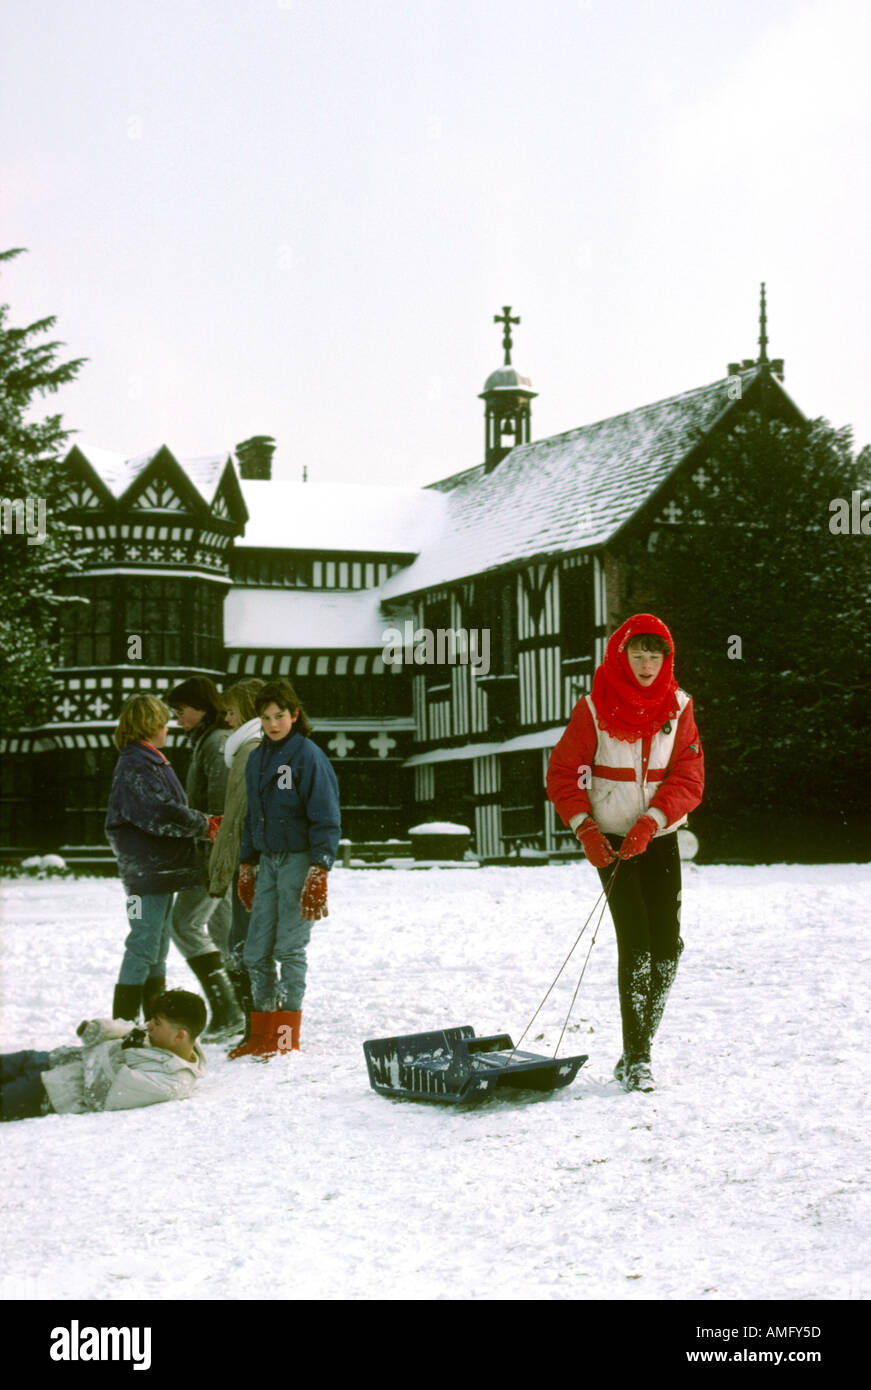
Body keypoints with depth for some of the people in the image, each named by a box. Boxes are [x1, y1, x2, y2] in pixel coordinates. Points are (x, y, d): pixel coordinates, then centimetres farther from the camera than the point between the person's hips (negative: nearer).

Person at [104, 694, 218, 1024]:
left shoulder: (152, 763, 18)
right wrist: (203, 825, -13)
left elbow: (171, 810, 18)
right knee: (143, 945, -8)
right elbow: (159, 814, -25)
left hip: (162, 869, 11)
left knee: (157, 947, 16)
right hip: (146, 870, -11)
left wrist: (202, 822, 2)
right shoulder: (134, 767, -16)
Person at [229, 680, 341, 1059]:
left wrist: (319, 873, -17)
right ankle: (262, 1033, 15)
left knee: (290, 947, -4)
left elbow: (325, 818, -11)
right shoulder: (257, 759, 13)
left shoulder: (309, 756, -9)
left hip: (300, 859, -7)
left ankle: (287, 1037, 5)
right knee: (256, 950, 5)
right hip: (267, 860, 7)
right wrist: (246, 865, 20)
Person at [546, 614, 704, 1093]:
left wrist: (649, 822, -18)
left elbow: (689, 779, -4)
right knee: (635, 942, -12)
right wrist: (585, 829, -14)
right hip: (610, 839, -3)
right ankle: (635, 1059, -8)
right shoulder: (595, 708, -6)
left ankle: (638, 1049, 13)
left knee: (667, 945, -2)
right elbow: (563, 774, -2)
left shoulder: (678, 707, 1)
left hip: (659, 838, 3)